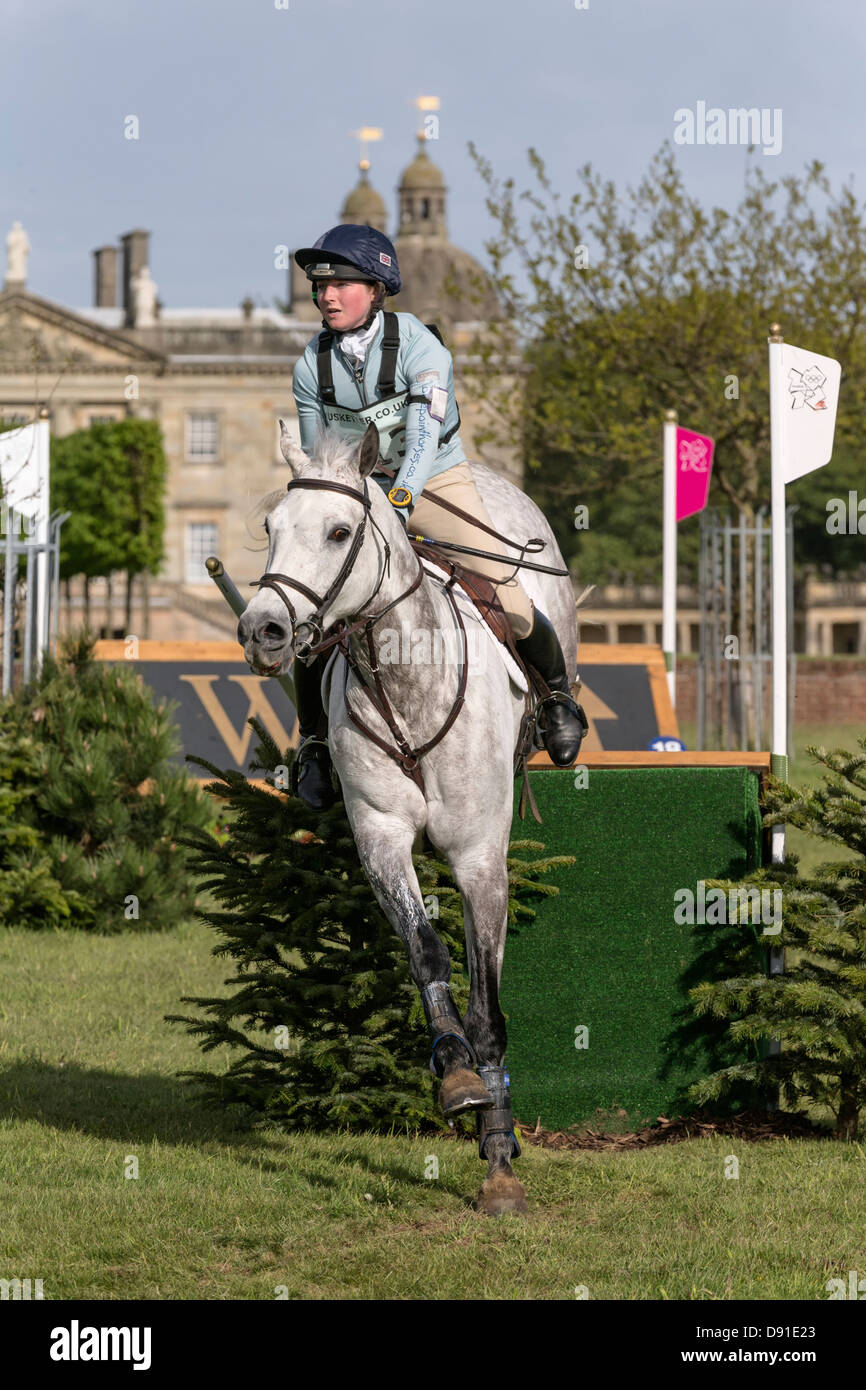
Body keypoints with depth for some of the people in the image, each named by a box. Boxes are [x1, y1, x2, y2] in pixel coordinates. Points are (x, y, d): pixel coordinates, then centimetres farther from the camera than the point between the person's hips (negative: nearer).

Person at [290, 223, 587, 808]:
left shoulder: (417, 344, -19)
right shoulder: (312, 366, -5)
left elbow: (425, 430, -32)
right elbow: (316, 457, 7)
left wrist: (400, 499, -47)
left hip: (436, 482, -3)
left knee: (508, 601, -12)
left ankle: (558, 694, 18)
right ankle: (315, 742, 8)